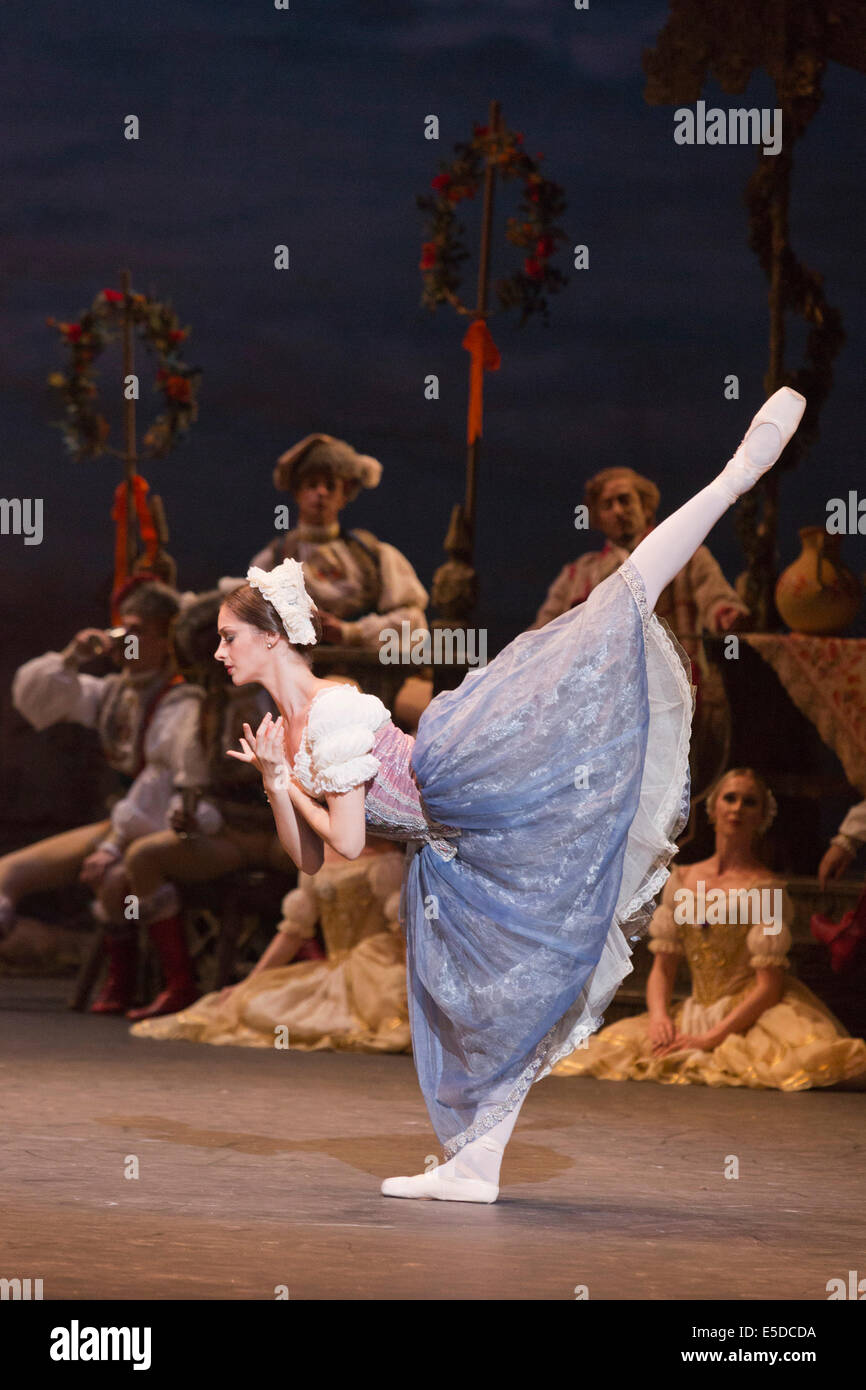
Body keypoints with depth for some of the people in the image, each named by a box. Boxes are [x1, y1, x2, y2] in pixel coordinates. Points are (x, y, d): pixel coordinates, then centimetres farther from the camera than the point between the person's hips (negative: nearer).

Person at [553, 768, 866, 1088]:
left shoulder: (765, 888, -5)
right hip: (694, 1017, 5)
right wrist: (659, 1017, -10)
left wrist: (711, 1037, -18)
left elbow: (769, 987, -11)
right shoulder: (681, 880, 11)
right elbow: (662, 969, 11)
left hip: (747, 1018, -5)